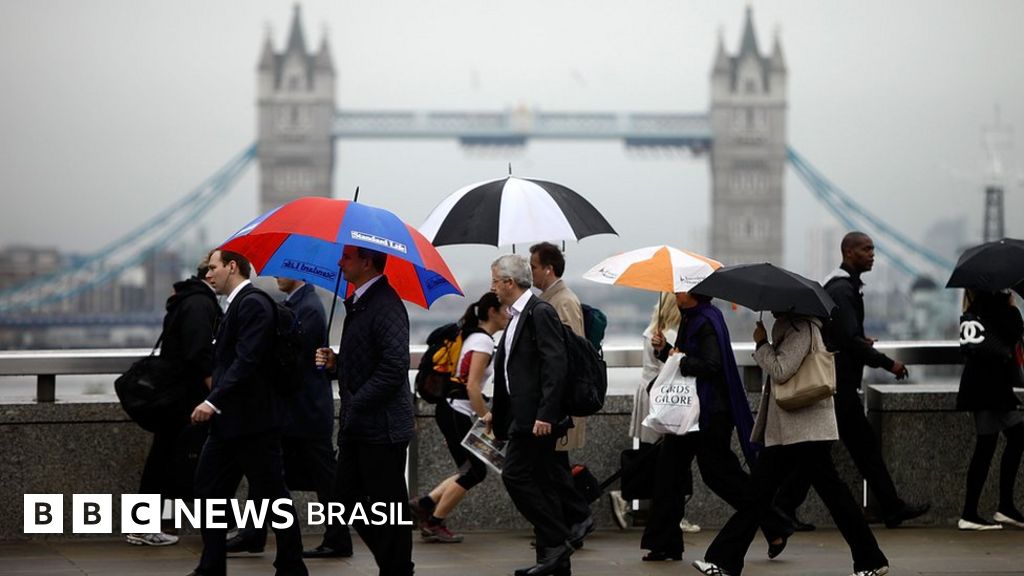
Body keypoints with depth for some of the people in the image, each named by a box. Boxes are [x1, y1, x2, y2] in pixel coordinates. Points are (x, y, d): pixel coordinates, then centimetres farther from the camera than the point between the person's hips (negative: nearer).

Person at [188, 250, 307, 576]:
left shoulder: (253, 304, -15)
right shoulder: (238, 304, 15)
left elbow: (247, 361, -24)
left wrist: (214, 400, -28)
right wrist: (215, 402, 13)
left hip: (252, 419, -10)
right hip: (230, 420, 10)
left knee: (272, 494, -1)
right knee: (209, 487, 11)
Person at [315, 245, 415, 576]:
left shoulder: (385, 305, -16)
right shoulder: (357, 303, 16)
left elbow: (394, 367, -24)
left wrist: (356, 406, -19)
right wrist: (336, 363, 5)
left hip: (382, 427, -10)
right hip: (357, 426, 10)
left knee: (388, 506, -1)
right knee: (346, 499, 13)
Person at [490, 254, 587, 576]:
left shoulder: (540, 313, -13)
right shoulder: (517, 317, 17)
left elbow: (556, 366, -20)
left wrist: (545, 414, -24)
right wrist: (497, 411, 23)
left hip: (537, 416, -10)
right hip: (523, 414, 10)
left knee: (515, 475, -11)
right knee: (541, 481, 9)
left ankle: (557, 541, -5)